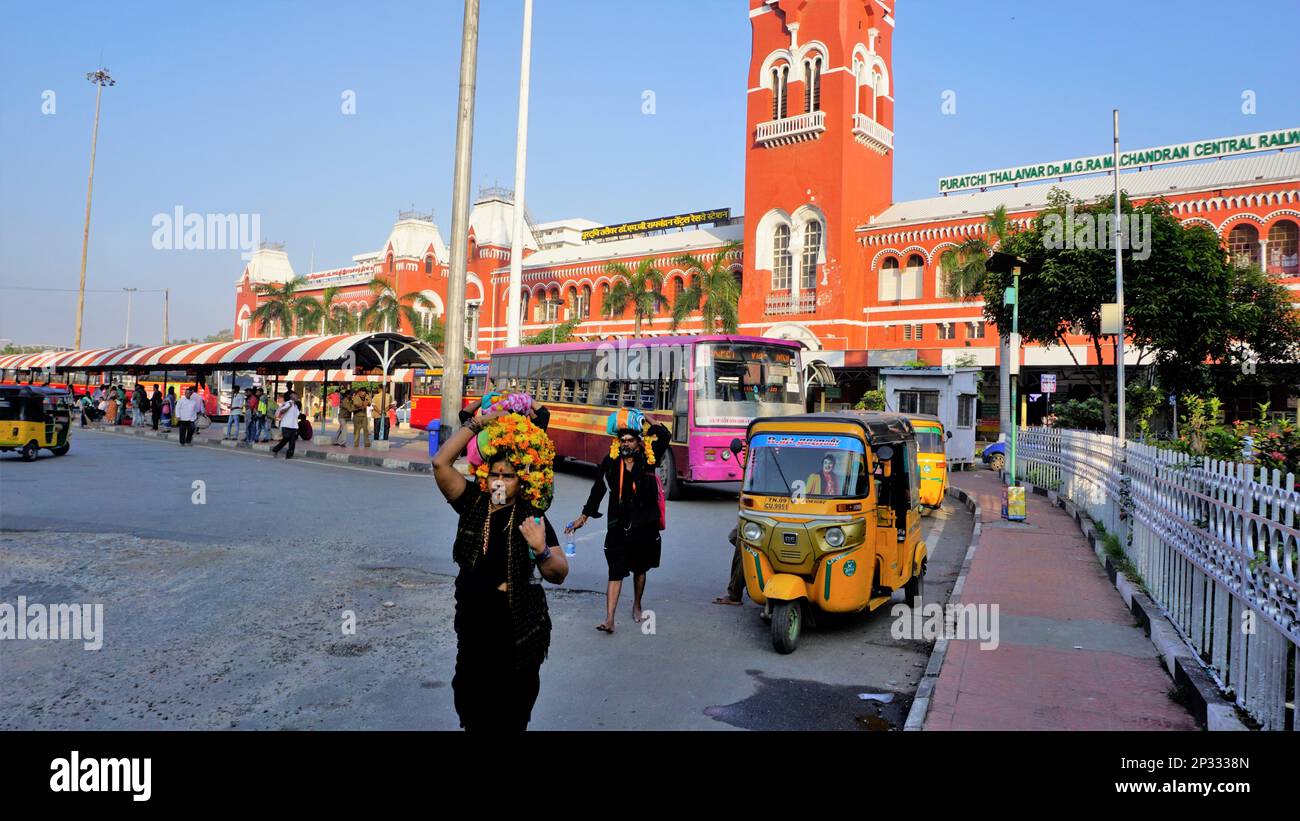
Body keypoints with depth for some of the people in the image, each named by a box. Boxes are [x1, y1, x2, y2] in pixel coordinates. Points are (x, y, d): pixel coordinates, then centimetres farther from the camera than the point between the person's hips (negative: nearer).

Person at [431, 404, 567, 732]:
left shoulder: (532, 518, -10)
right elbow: (441, 462, -11)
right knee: (471, 702, 17)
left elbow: (559, 574, -14)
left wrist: (541, 551, -34)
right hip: (473, 625, 3)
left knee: (509, 716, 9)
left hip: (518, 631, -3)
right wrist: (477, 424, -11)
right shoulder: (473, 503, -2)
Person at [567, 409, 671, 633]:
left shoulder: (647, 459, -2)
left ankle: (637, 606, 39)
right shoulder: (610, 462, -2)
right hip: (619, 525, -1)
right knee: (616, 572, -7)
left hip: (645, 524, 1)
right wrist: (584, 517, 8)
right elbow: (597, 490, 5)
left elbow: (664, 436, -14)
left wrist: (645, 424, -13)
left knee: (640, 569, 17)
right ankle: (609, 619, -10)